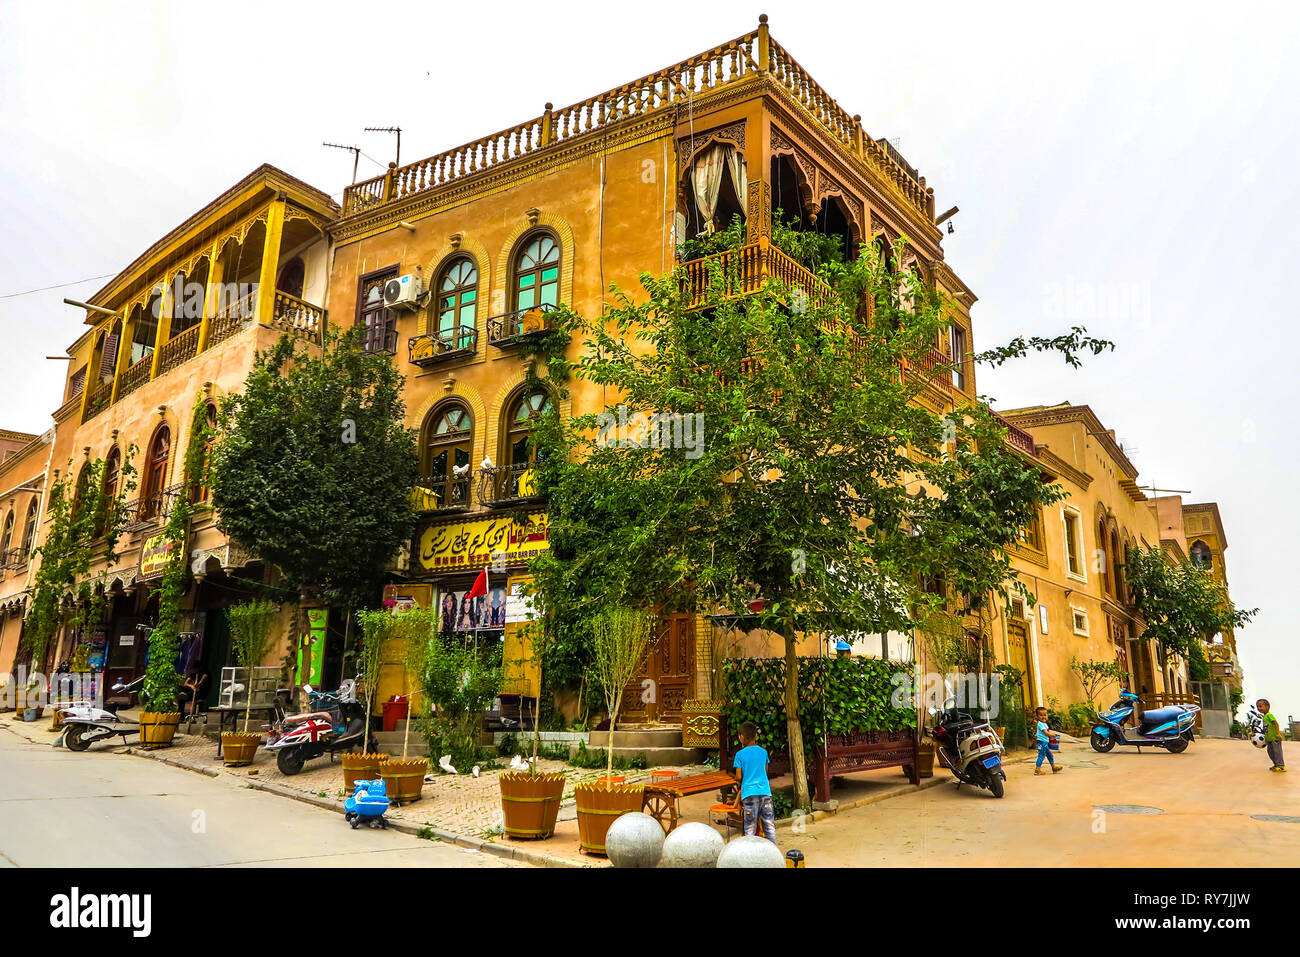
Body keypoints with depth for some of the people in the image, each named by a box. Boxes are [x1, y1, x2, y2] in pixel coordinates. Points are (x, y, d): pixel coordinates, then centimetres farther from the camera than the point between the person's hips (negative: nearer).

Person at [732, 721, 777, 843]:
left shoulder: (740, 754, -5)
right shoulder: (763, 752, 6)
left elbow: (739, 777, -5)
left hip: (749, 793, -3)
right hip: (765, 792, 3)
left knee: (750, 827, 3)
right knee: (769, 825, 9)